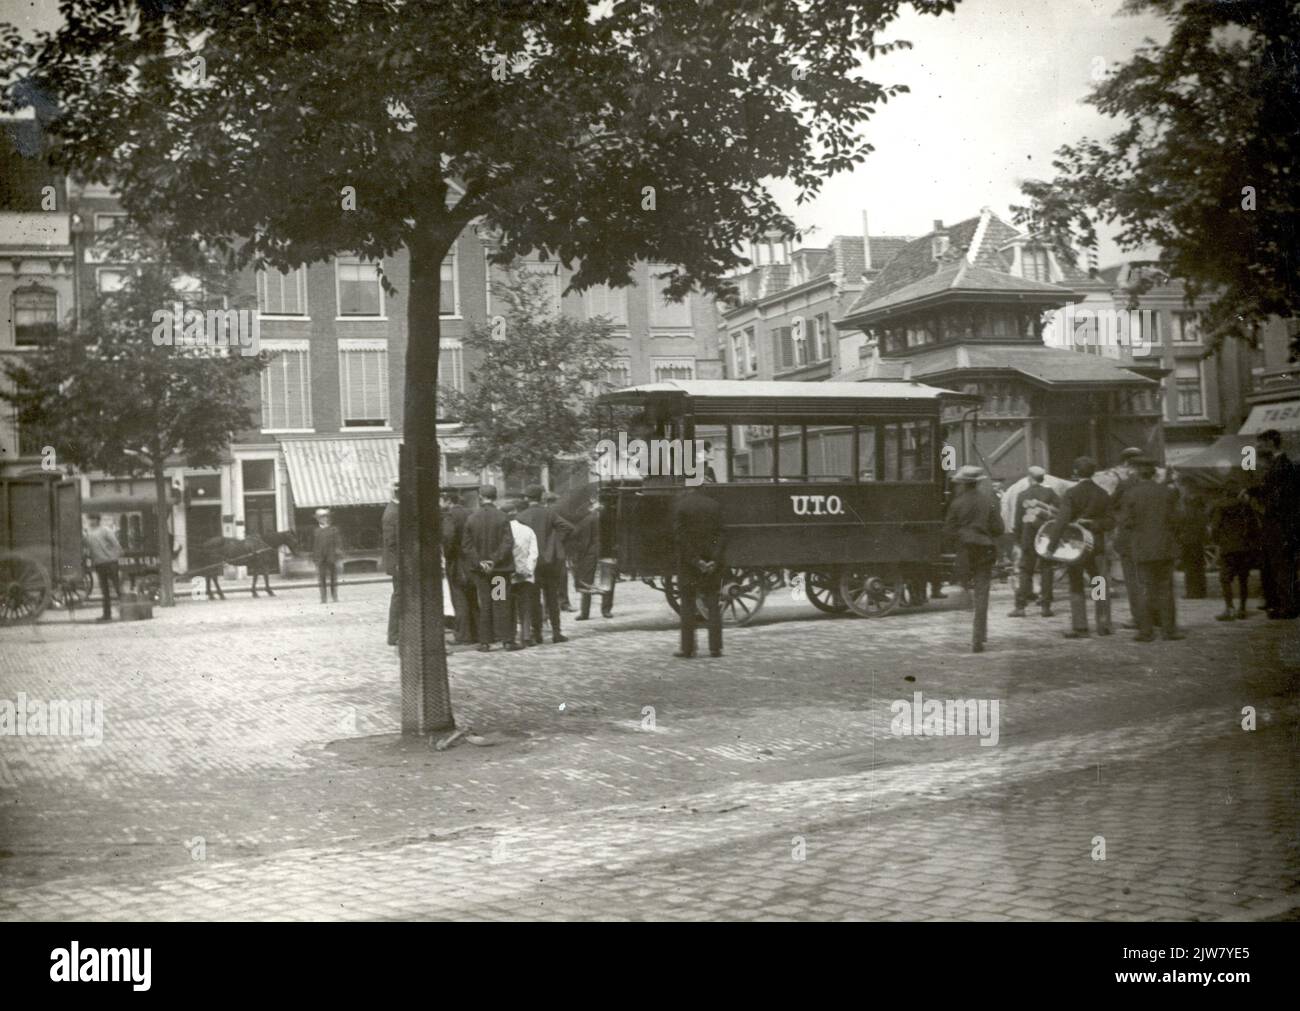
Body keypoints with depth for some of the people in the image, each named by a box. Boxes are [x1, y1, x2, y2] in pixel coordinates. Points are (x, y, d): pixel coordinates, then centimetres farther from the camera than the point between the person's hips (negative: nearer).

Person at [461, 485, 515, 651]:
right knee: (501, 603, 5)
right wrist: (495, 560, -10)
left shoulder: (471, 519, -4)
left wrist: (479, 562, -7)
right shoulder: (502, 518, -9)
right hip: (500, 568, -2)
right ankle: (507, 639, 6)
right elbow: (508, 544, -14)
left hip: (480, 569, 2)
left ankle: (484, 642, 8)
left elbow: (466, 546, -6)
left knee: (484, 605, 8)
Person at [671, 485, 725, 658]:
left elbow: (680, 537, -13)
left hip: (687, 564, -3)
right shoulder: (714, 505, 1)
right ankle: (715, 647, 7)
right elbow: (719, 535, -4)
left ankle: (687, 648, 4)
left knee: (687, 605, 5)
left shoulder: (679, 504, -9)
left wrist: (696, 561, -12)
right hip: (711, 562, 3)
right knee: (713, 604, 9)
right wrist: (714, 560, -8)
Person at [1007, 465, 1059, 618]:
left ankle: (1020, 606, -2)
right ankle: (1046, 606, 4)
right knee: (1046, 570, 6)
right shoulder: (1049, 493, -2)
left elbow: (1018, 520, 2)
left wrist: (1017, 539, 10)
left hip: (1028, 537, 1)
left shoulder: (1022, 495, 1)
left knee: (1025, 571, 5)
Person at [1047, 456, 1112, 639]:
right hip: (1097, 544, 4)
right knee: (1101, 585, 11)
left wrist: (1052, 544, -23)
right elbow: (1109, 520, 0)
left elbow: (1061, 521, -21)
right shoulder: (1103, 494, 5)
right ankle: (1104, 625, 10)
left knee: (1077, 587, 3)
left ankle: (1080, 627, 0)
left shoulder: (1071, 494, -12)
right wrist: (1092, 523, -5)